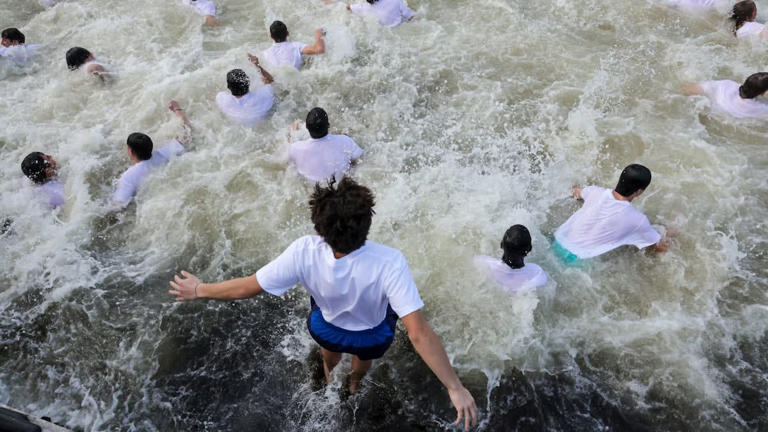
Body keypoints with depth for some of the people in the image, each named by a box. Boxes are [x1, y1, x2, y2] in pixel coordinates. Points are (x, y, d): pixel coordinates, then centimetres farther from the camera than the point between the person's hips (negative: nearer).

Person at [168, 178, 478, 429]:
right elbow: (420, 334, -44)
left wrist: (200, 290, -8)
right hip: (372, 337, -1)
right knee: (363, 357, 39)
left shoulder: (304, 253, -39)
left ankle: (329, 374, 76)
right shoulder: (389, 263, -44)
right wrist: (455, 388, -34)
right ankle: (355, 384, 73)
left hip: (325, 330, 1)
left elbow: (248, 287, -25)